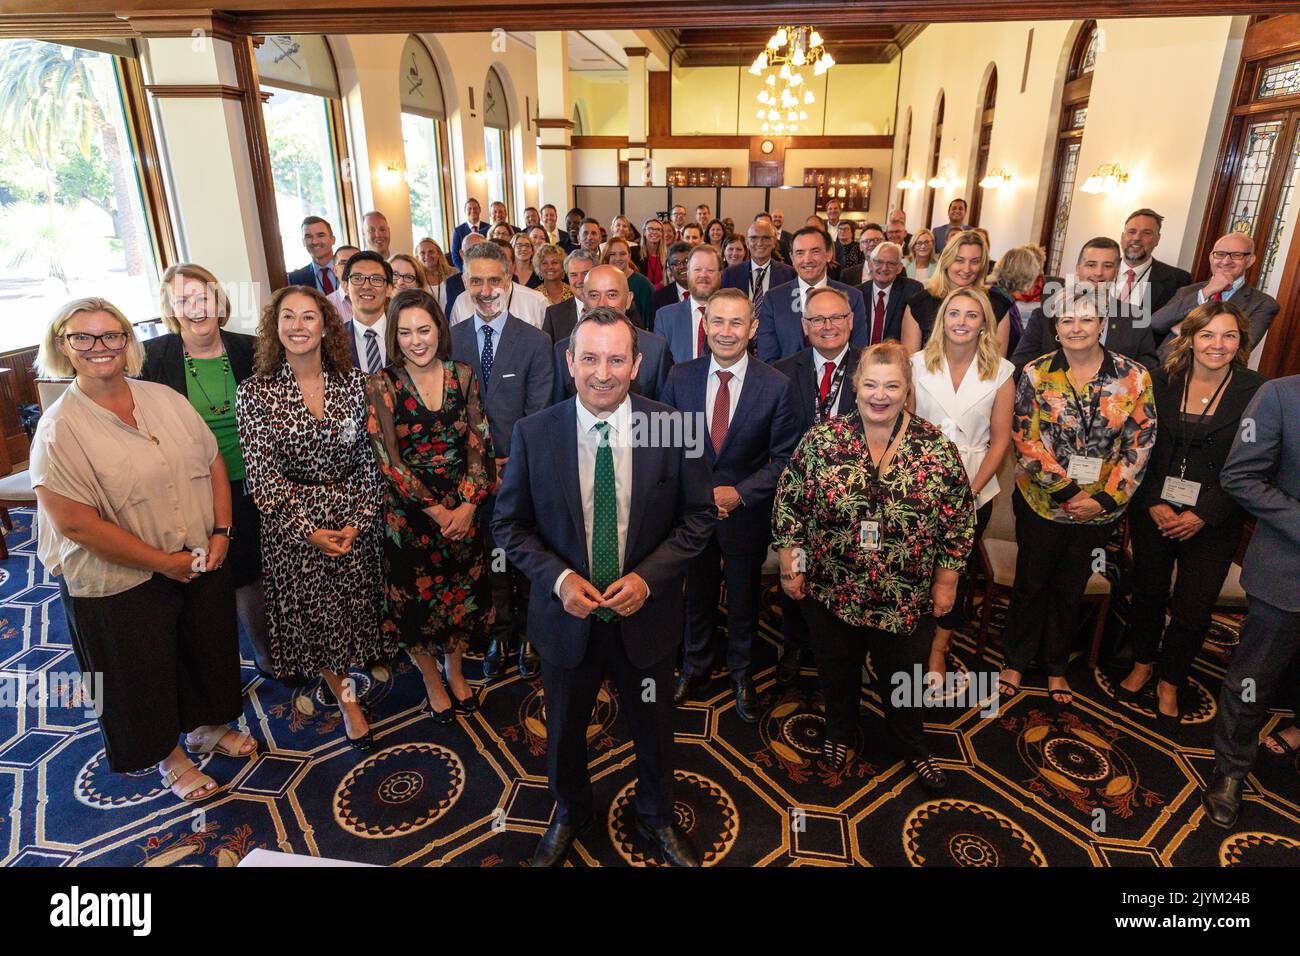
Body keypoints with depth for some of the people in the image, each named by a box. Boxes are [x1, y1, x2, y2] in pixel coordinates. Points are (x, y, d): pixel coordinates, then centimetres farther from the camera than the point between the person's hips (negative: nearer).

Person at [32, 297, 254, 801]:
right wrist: (162, 561, -18)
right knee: (143, 672, 16)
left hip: (202, 564, 5)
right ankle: (168, 756, 40)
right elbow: (74, 522, -20)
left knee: (207, 651, 22)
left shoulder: (164, 398, 0)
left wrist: (221, 531, -7)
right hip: (121, 582, -4)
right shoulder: (59, 428, -15)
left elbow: (213, 461, 4)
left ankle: (207, 727, 48)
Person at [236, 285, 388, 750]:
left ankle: (355, 670, 42)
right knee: (313, 614, 11)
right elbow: (262, 475, -10)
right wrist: (309, 530, -14)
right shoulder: (255, 393, -9)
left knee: (357, 605, 13)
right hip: (293, 526, -1)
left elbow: (371, 458, -2)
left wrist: (360, 519, -10)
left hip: (356, 520, 1)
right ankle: (347, 700, 31)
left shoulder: (355, 382, -3)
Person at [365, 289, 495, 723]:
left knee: (463, 594, 15)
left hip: (462, 509, 3)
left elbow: (478, 443, -3)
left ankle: (455, 671, 41)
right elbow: (388, 460, -13)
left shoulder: (462, 375, -2)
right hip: (408, 512, -2)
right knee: (416, 600, 11)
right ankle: (432, 681, 36)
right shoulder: (381, 386, -11)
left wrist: (468, 504, -13)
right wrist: (436, 511, -14)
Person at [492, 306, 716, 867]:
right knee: (564, 729, 23)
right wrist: (558, 578, -19)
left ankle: (655, 817, 54)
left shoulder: (672, 428, -14)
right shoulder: (533, 433, -12)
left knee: (653, 727, 22)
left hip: (645, 614, 0)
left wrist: (647, 577, -18)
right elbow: (510, 523, -3)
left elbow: (699, 516, -6)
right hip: (566, 615, 1)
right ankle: (570, 814, 56)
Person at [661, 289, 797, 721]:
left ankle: (742, 674, 43)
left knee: (744, 600, 19)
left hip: (746, 512, -1)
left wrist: (740, 493, -19)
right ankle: (696, 665, 45)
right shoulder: (680, 377, -6)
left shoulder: (776, 385, -12)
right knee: (697, 594, 20)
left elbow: (784, 458, -9)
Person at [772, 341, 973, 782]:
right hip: (831, 591, 0)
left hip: (906, 597, 0)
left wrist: (947, 580, 0)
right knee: (837, 668, 21)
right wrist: (789, 566, -4)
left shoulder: (937, 448, -10)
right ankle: (839, 733, 50)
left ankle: (911, 745, 48)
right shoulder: (822, 439, -11)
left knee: (902, 673, 20)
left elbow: (958, 519, -2)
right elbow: (788, 503, -5)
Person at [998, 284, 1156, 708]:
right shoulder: (1036, 374, -7)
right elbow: (1027, 440, -11)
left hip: (1099, 509, 1)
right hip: (1042, 502, -1)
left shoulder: (1134, 377, -5)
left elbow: (1140, 445, -5)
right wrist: (1067, 490, -16)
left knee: (1071, 589, 17)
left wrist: (1106, 498, -13)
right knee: (1030, 583, 13)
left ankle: (1056, 665, 37)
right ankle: (1016, 660, 33)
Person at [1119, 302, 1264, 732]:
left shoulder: (1256, 393, -6)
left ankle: (1169, 682, 28)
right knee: (1148, 592, 15)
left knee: (1193, 608, 4)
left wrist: (1203, 516, -14)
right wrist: (1154, 503, -9)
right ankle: (1142, 663, 38)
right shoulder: (1160, 381, -1)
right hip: (1152, 512, 2)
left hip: (1213, 522, -1)